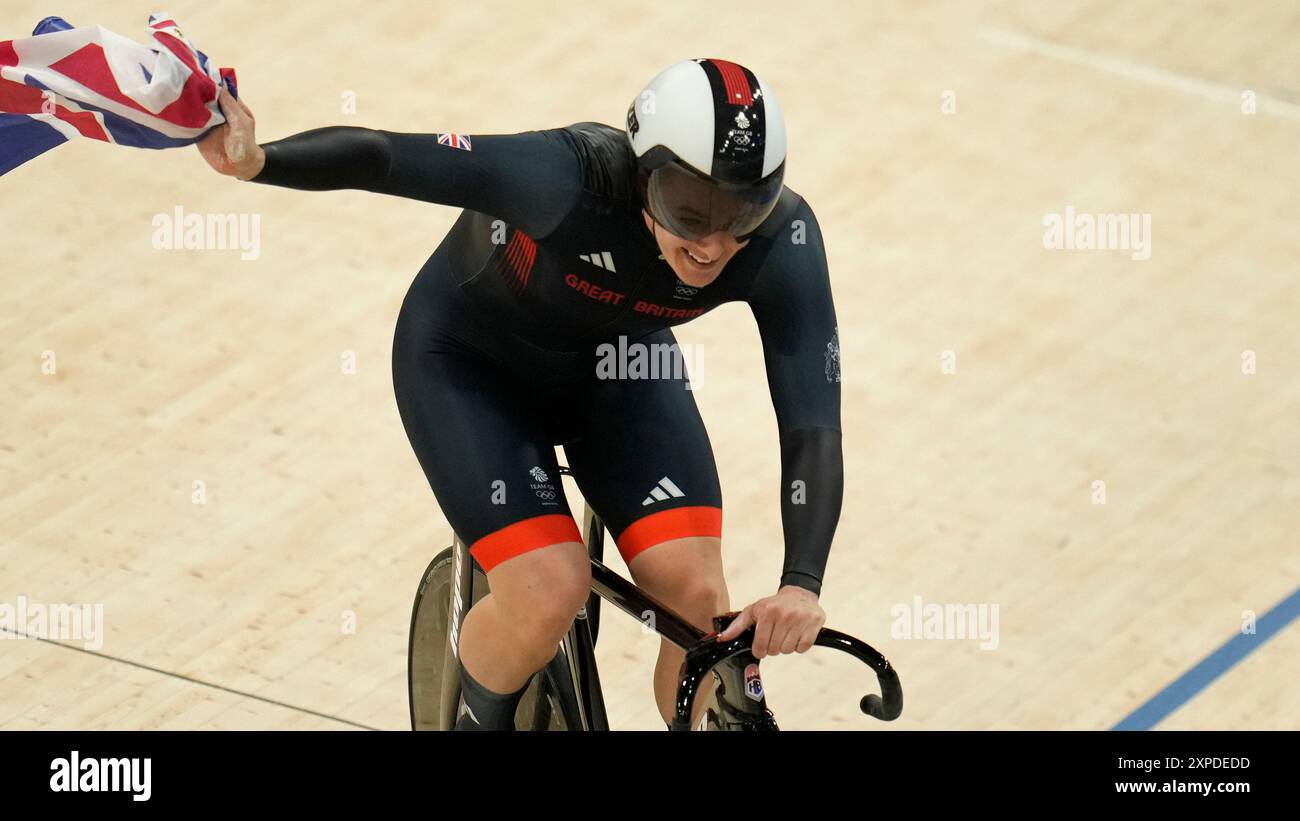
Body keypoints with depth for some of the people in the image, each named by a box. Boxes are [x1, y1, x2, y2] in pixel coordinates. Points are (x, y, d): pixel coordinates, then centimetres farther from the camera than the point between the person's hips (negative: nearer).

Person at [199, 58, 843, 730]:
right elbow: (375, 156, -40)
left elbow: (812, 424, -32)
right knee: (549, 595, -21)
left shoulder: (783, 240, -29)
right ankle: (478, 722, 11)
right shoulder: (571, 178, -38)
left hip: (614, 365, 3)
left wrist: (802, 584, -47)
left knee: (699, 597, -15)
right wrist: (258, 163, -60)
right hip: (469, 361, -3)